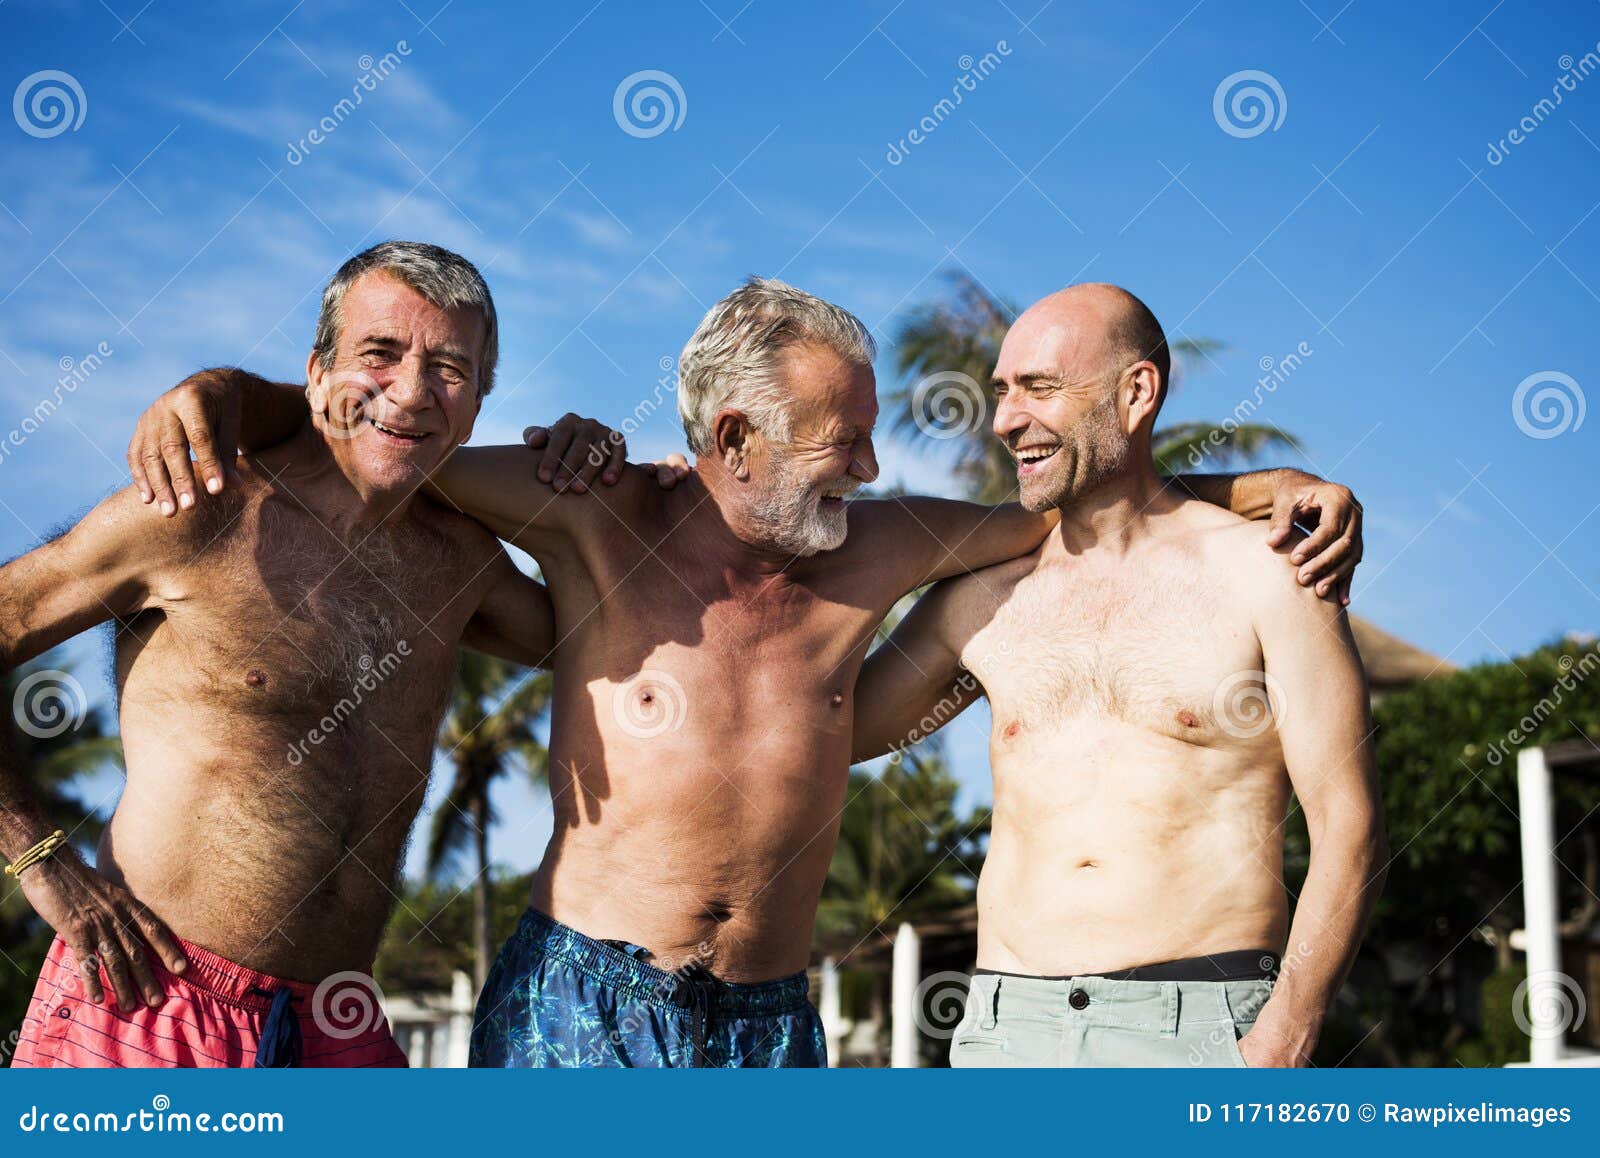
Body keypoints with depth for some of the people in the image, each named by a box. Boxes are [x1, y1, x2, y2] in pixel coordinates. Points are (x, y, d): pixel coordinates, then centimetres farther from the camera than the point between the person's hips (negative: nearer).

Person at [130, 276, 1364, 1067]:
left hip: (768, 1024, 3)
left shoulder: (871, 554, 5)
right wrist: (211, 391, -11)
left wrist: (1269, 484, 7)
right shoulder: (594, 522, -3)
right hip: (582, 1001, -2)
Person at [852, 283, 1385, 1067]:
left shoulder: (1262, 575, 1)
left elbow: (1349, 834, -2)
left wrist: (1280, 1046, -12)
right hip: (1006, 1029, 4)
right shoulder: (983, 599, 12)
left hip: (1199, 1031, -3)